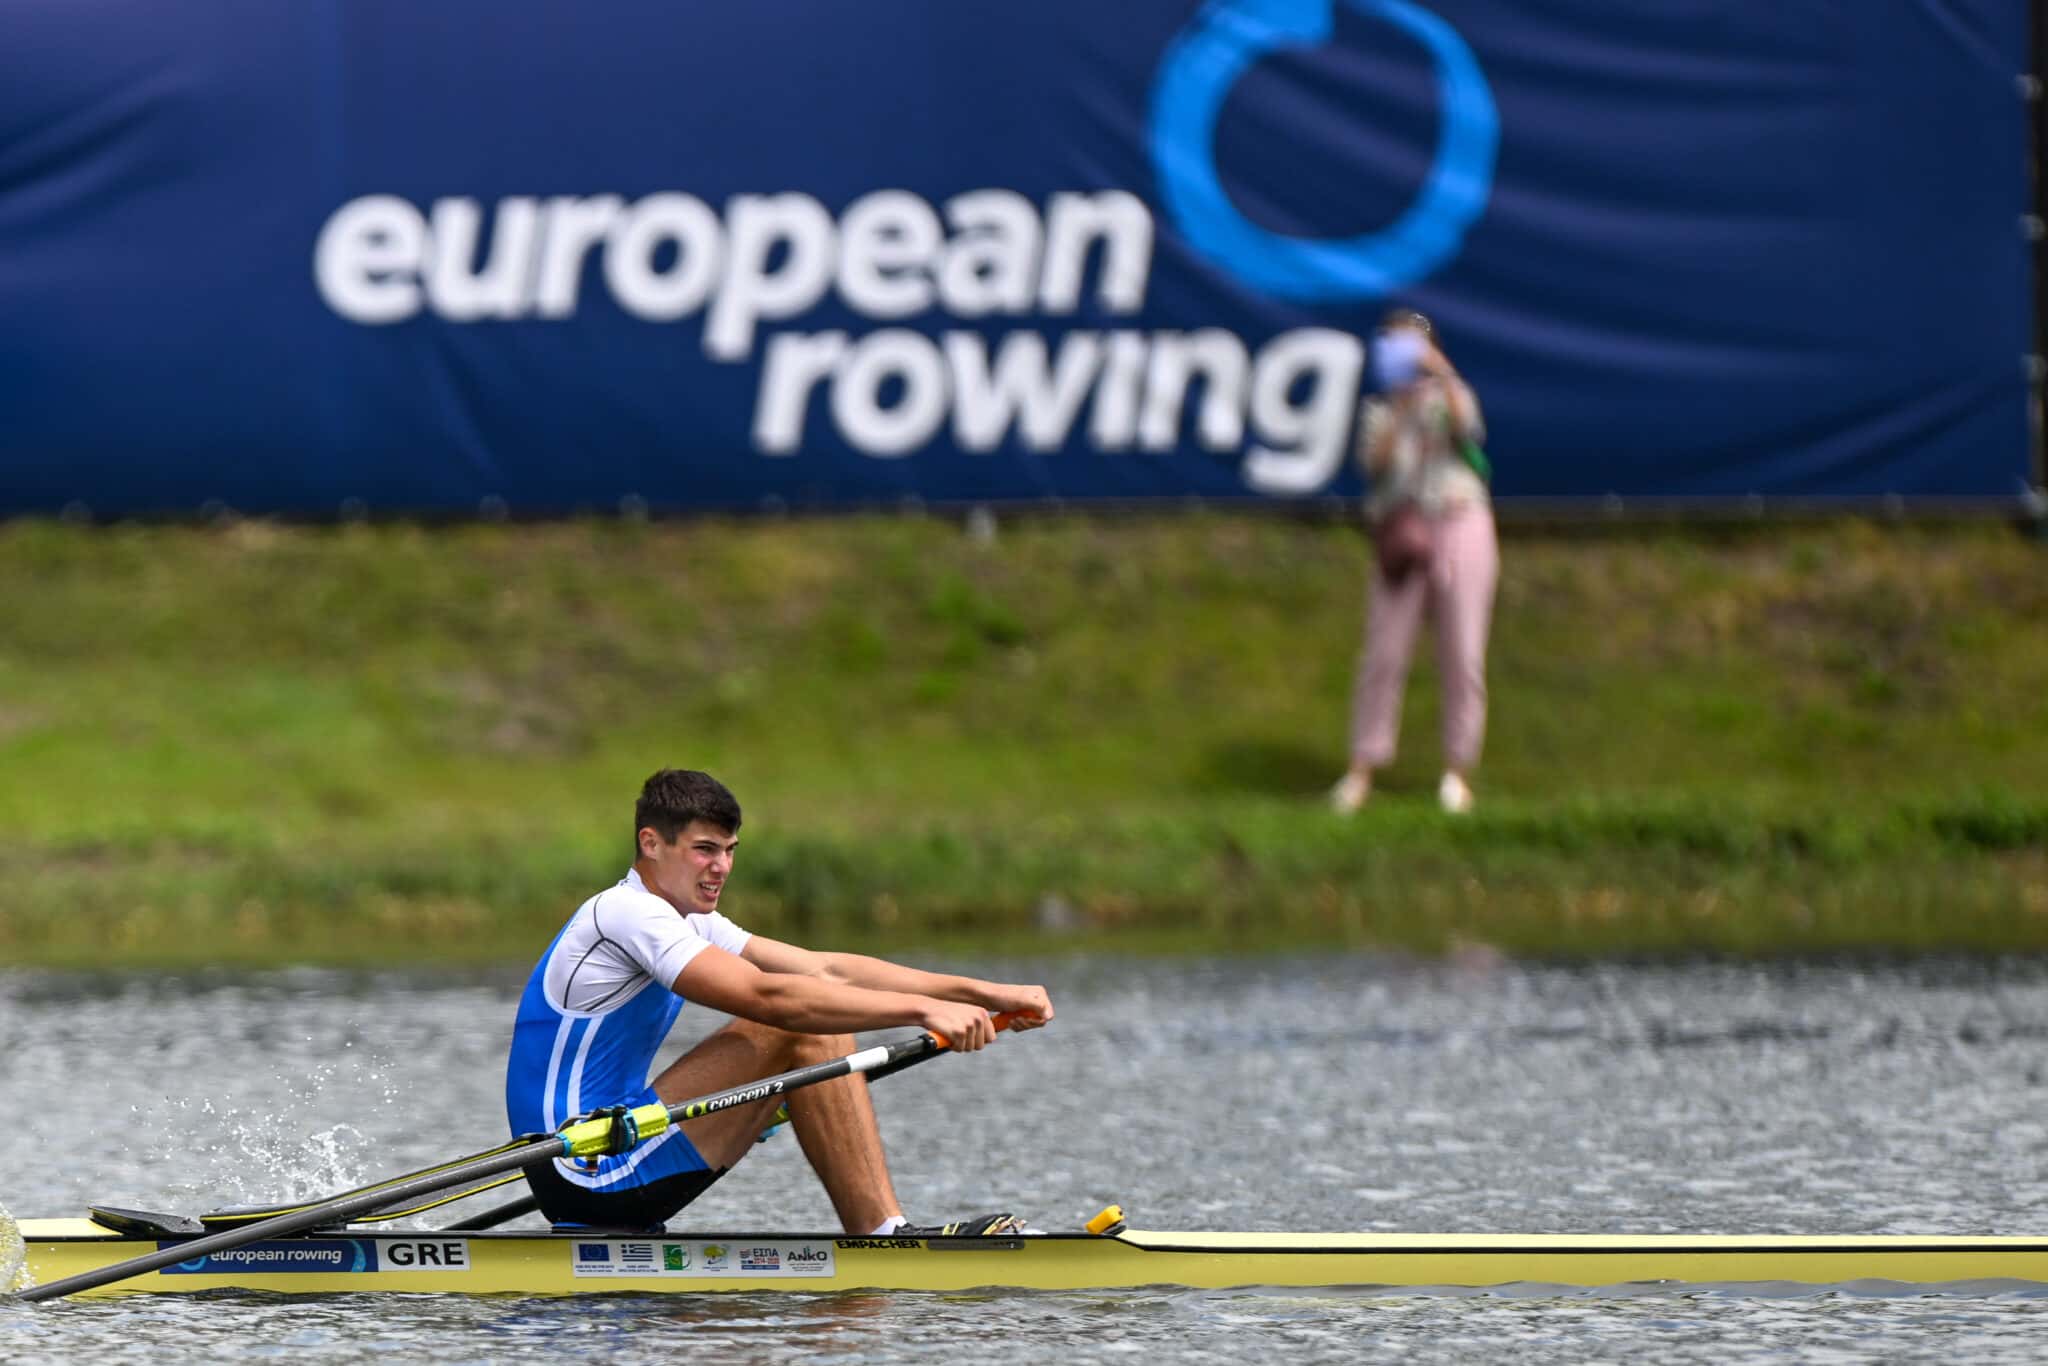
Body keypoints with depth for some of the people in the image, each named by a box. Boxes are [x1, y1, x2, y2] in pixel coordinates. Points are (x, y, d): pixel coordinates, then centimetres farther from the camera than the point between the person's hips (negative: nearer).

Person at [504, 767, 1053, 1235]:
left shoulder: (684, 920, 16)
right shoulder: (627, 913, -15)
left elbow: (826, 970, 10)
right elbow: (766, 997, -26)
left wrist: (985, 994, 1)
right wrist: (924, 1008, -30)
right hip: (590, 1174, -10)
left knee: (818, 1022, 8)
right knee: (798, 1032, -18)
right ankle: (884, 1237, -19)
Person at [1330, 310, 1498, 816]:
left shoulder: (1449, 396, 11)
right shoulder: (1379, 412, 13)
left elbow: (1468, 427, -11)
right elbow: (1374, 461, -5)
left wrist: (1441, 373, -15)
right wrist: (1399, 408, -12)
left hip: (1461, 529, -1)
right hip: (1403, 533, 1)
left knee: (1463, 654, -2)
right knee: (1384, 654, -4)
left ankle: (1458, 770, 6)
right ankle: (1362, 770, 1)